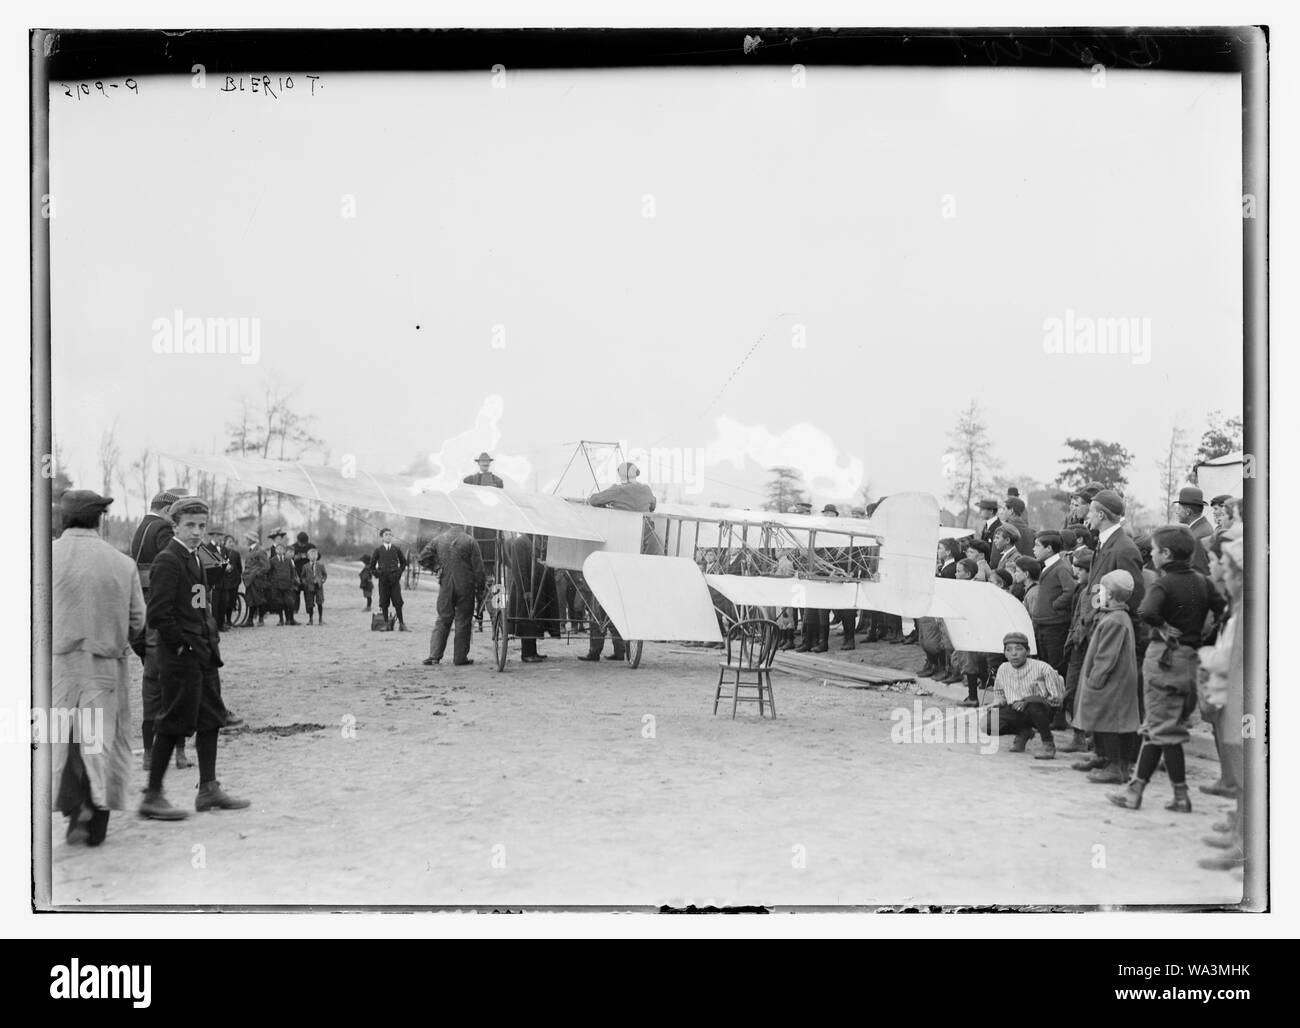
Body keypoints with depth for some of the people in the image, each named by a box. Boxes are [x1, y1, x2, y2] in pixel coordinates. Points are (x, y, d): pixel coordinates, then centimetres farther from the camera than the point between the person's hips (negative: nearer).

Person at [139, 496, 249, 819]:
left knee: (211, 717, 12)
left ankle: (209, 789, 20)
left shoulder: (195, 559, 15)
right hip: (180, 656, -9)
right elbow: (159, 614, -19)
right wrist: (182, 645, -16)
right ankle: (152, 796, 4)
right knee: (174, 723, -4)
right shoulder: (168, 560, -13)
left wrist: (211, 641, 13)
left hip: (203, 652, 9)